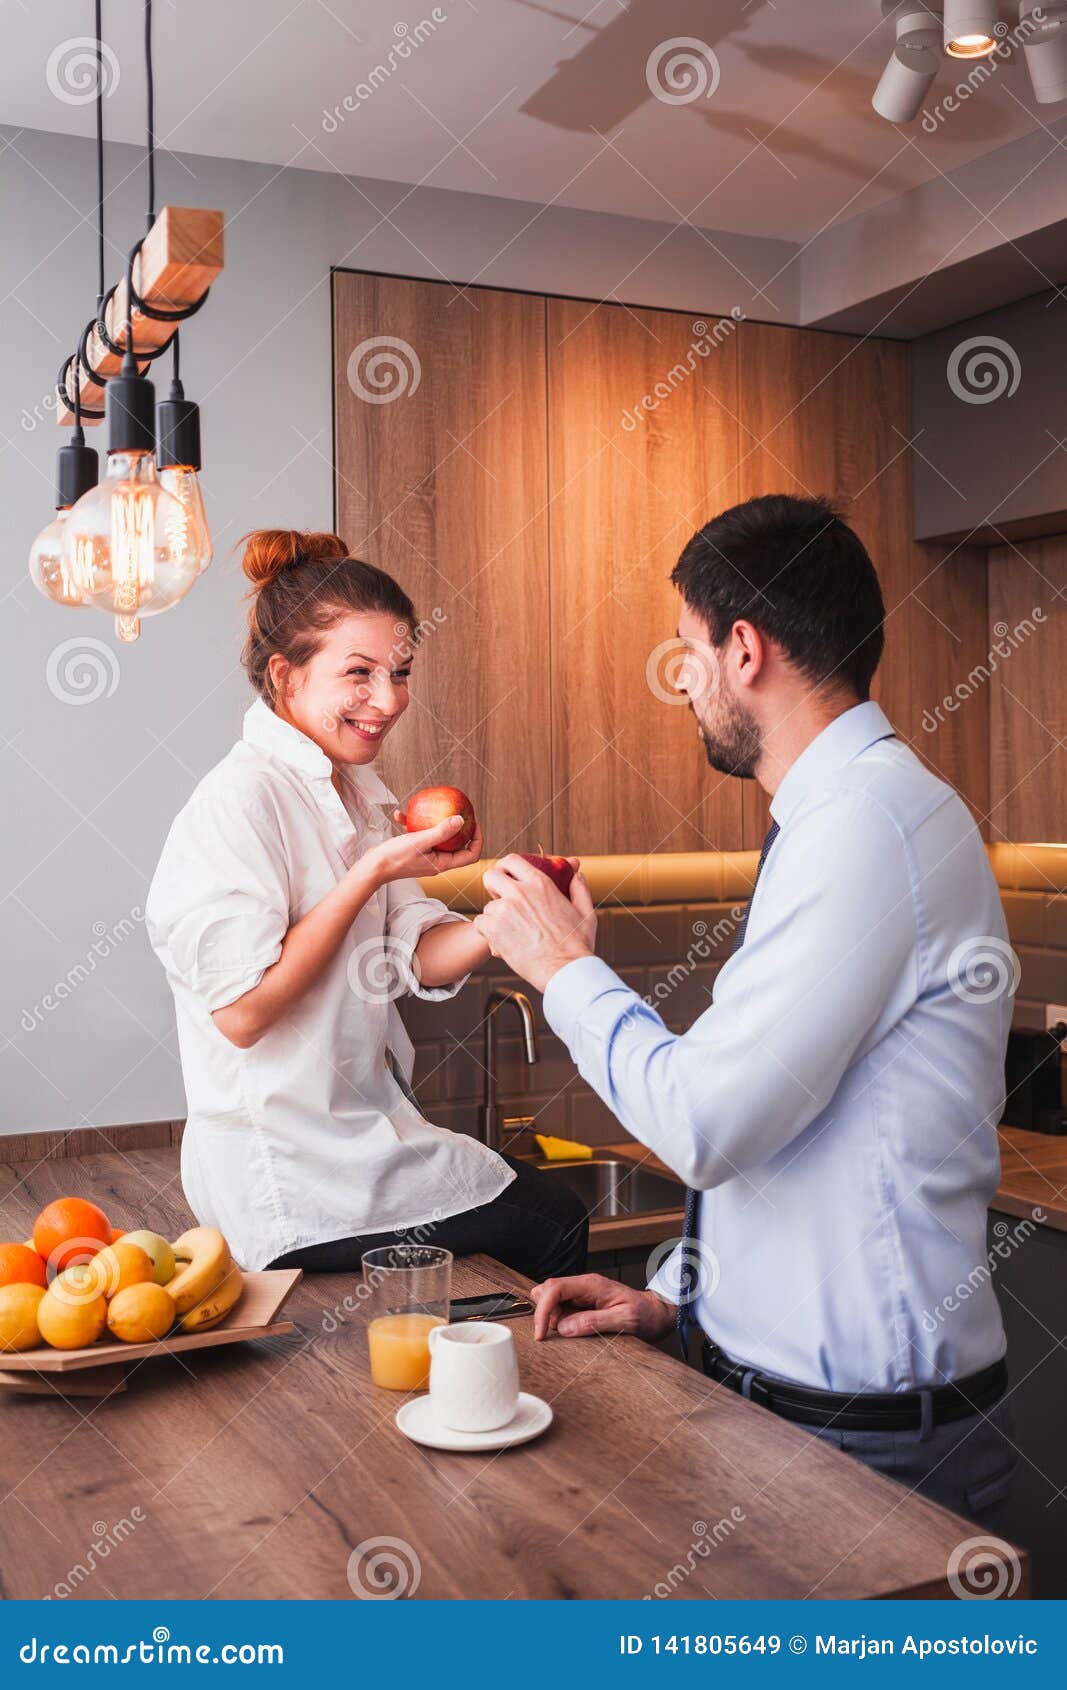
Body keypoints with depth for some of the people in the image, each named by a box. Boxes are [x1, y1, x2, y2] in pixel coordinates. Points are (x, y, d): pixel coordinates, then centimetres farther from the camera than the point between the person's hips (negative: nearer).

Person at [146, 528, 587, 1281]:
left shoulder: (354, 789, 9)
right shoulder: (238, 802, -19)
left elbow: (414, 959, 4)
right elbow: (240, 1009, -23)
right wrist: (374, 872, -24)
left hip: (363, 1128, 9)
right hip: (289, 1183, -8)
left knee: (551, 1212, 13)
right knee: (554, 1226, -4)